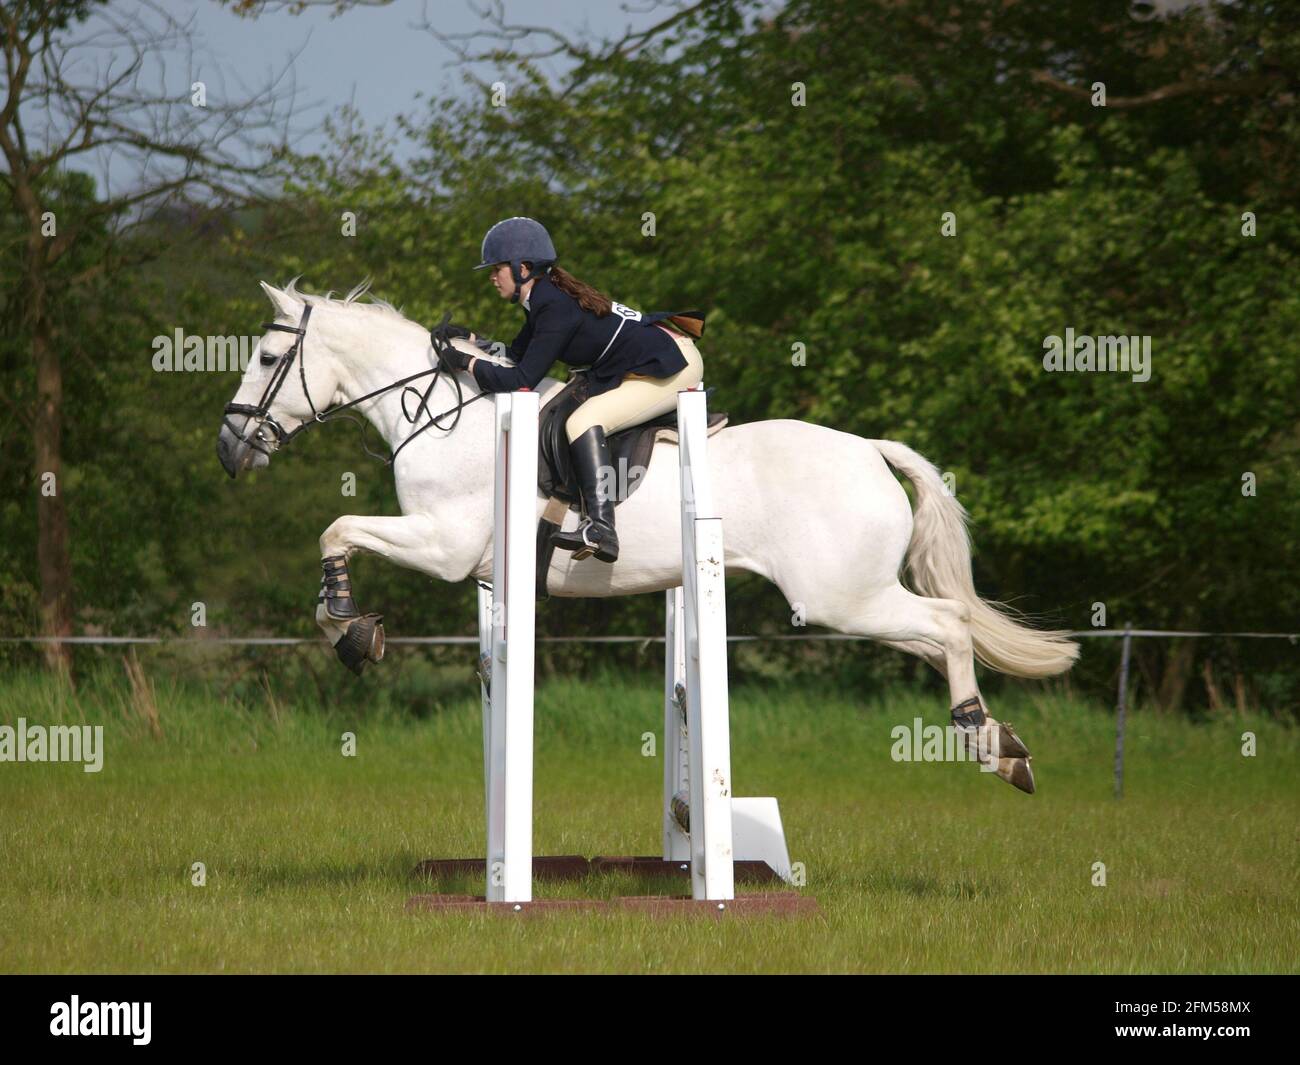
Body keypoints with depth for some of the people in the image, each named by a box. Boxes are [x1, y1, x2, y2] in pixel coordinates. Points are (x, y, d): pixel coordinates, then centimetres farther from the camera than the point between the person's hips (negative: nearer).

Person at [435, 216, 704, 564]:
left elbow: (522, 380, -21)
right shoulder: (543, 301, 10)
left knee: (583, 422, -22)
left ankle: (600, 529, -32)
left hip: (671, 364, -11)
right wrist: (471, 339, 13)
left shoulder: (555, 307, -19)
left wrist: (467, 362, -12)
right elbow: (517, 355, 22)